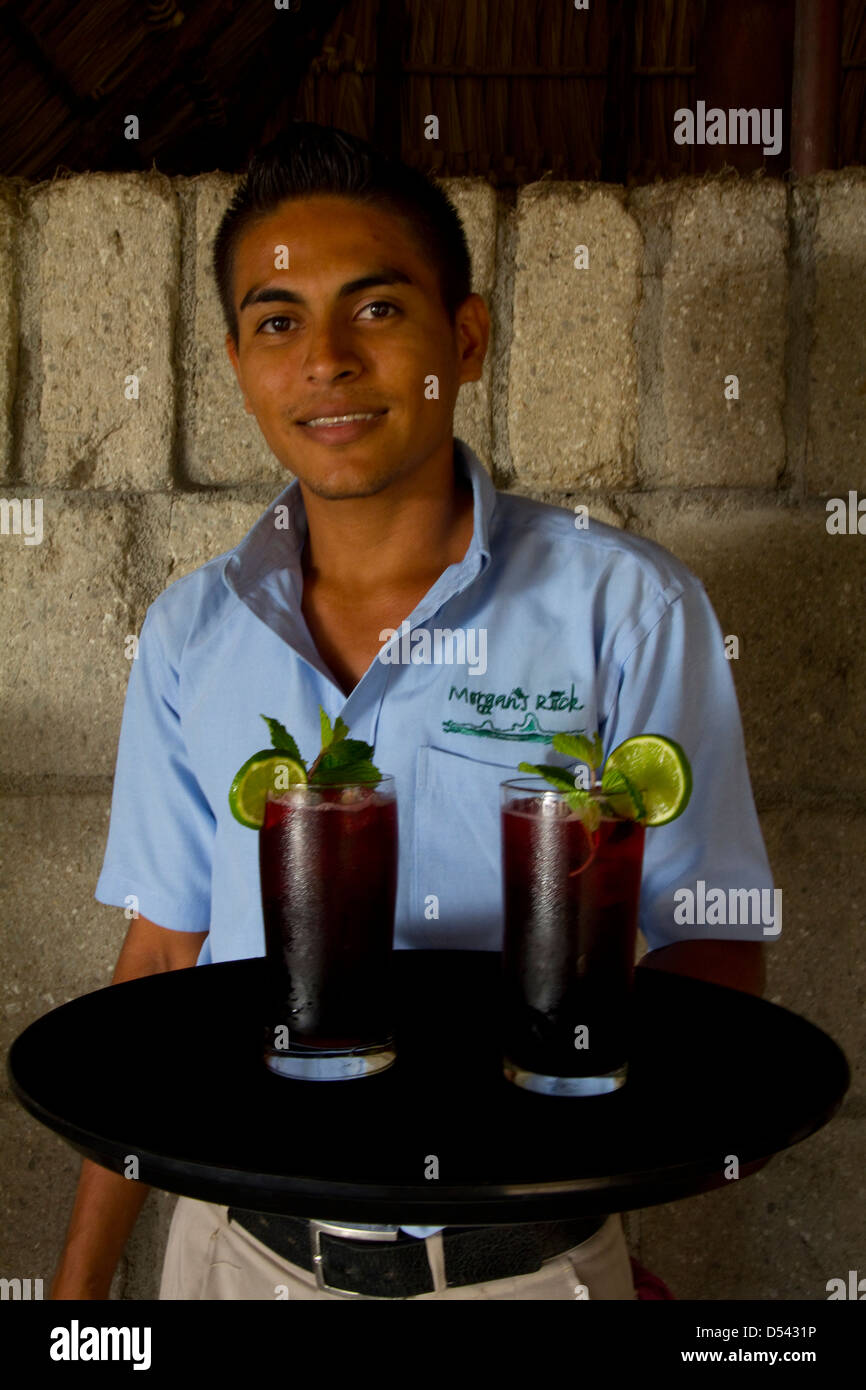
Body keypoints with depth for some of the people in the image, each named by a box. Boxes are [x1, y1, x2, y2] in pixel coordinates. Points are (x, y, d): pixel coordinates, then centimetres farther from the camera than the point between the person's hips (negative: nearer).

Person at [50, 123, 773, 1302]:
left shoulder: (627, 609, -12)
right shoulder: (189, 636, -2)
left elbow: (717, 944, -7)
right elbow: (165, 957, 4)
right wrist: (82, 1280, 4)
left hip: (522, 1258, -2)